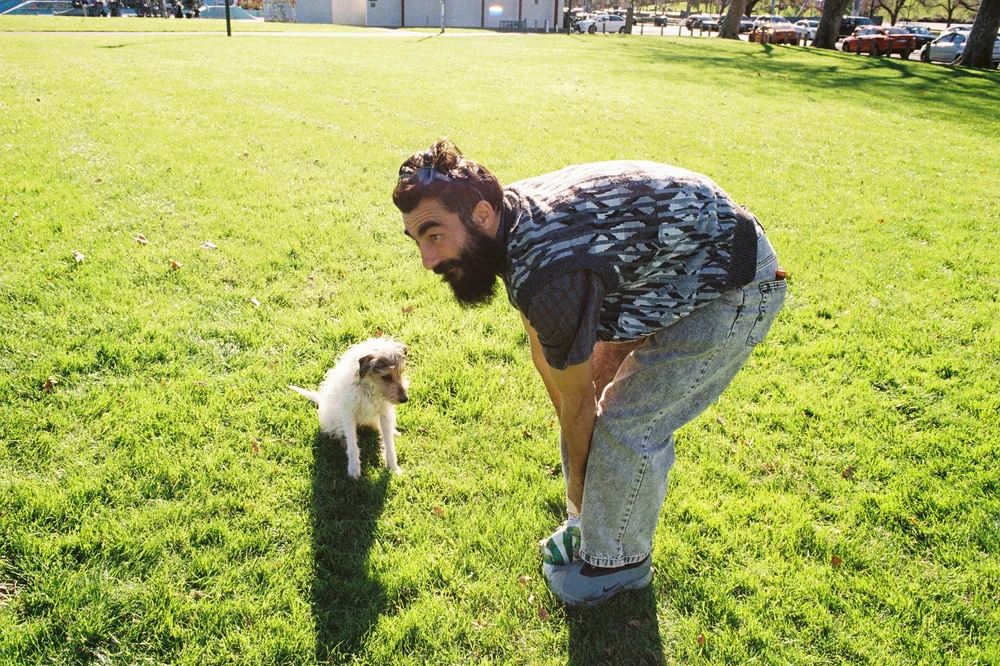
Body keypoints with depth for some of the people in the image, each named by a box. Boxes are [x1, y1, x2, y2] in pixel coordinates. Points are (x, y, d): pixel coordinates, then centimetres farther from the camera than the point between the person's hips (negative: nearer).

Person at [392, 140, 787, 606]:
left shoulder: (552, 272, -37)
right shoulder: (511, 214, -8)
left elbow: (578, 401, -20)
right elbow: (544, 348, 3)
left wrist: (576, 480, 0)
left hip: (734, 291, -9)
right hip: (667, 270, 9)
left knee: (630, 424, -8)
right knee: (608, 404, 11)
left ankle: (619, 560, 18)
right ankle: (591, 526, 33)